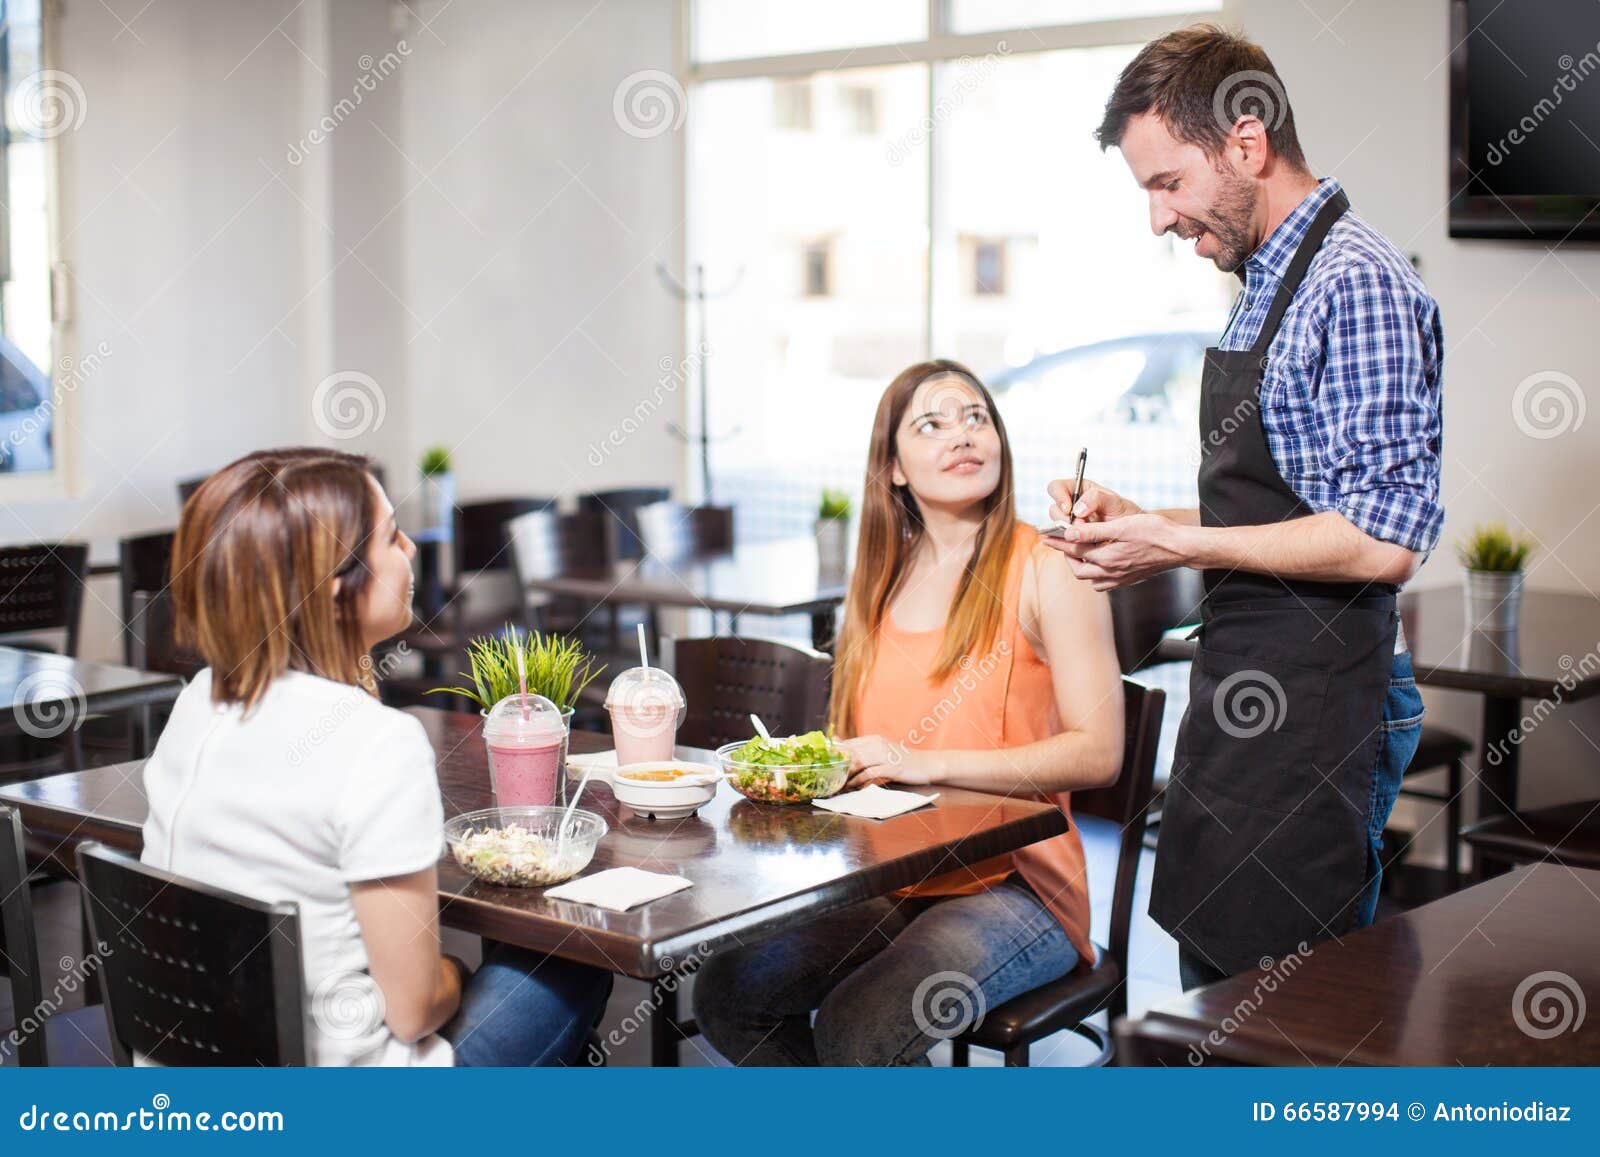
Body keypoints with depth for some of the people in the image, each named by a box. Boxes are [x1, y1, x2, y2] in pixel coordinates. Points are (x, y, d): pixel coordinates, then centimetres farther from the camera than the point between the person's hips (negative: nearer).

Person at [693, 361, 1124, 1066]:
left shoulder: (1047, 571, -6)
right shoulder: (881, 578, 13)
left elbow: (1098, 752, -13)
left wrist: (927, 762, -18)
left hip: (1012, 883, -6)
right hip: (884, 883, 6)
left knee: (855, 1027, -27)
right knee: (726, 992, -11)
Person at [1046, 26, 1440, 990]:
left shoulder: (1355, 285, -15)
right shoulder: (1266, 286, 15)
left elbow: (1382, 540, -22)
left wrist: (1180, 547, -17)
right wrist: (1138, 521, 8)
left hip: (1317, 710, -10)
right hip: (1245, 693, 10)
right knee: (1214, 995, 17)